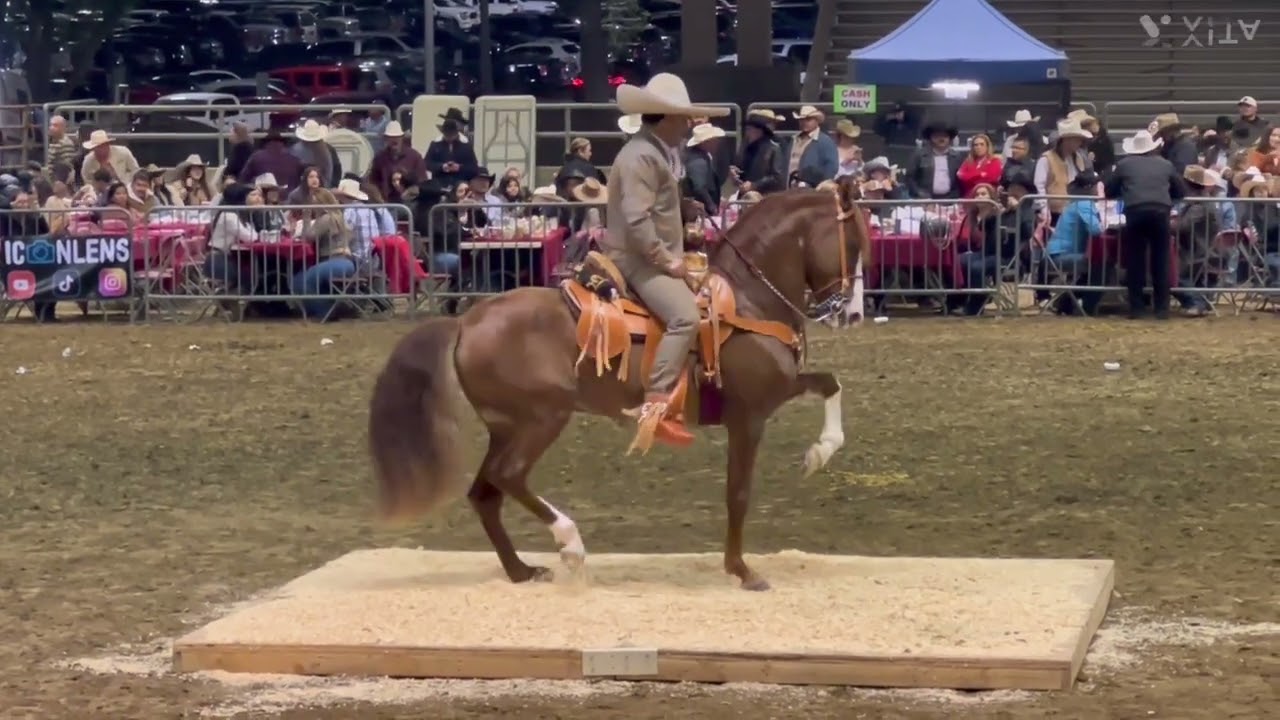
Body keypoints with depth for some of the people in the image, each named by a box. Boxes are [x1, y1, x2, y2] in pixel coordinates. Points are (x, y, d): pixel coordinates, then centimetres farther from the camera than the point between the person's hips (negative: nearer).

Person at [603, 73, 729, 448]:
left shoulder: (658, 153, 18)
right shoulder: (641, 156, -17)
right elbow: (637, 220, -26)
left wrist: (672, 257, 15)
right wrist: (667, 261, -20)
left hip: (652, 258, 11)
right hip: (639, 260, -11)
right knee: (684, 315, -30)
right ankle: (655, 407, -36)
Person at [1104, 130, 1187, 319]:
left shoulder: (1124, 164, 16)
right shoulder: (1165, 164, 20)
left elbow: (1109, 191, 22)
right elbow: (1181, 191, 25)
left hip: (1135, 212, -1)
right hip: (1160, 212, 1)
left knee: (1135, 261, 6)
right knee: (1161, 261, 7)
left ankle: (1136, 309, 4)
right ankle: (1162, 309, 5)